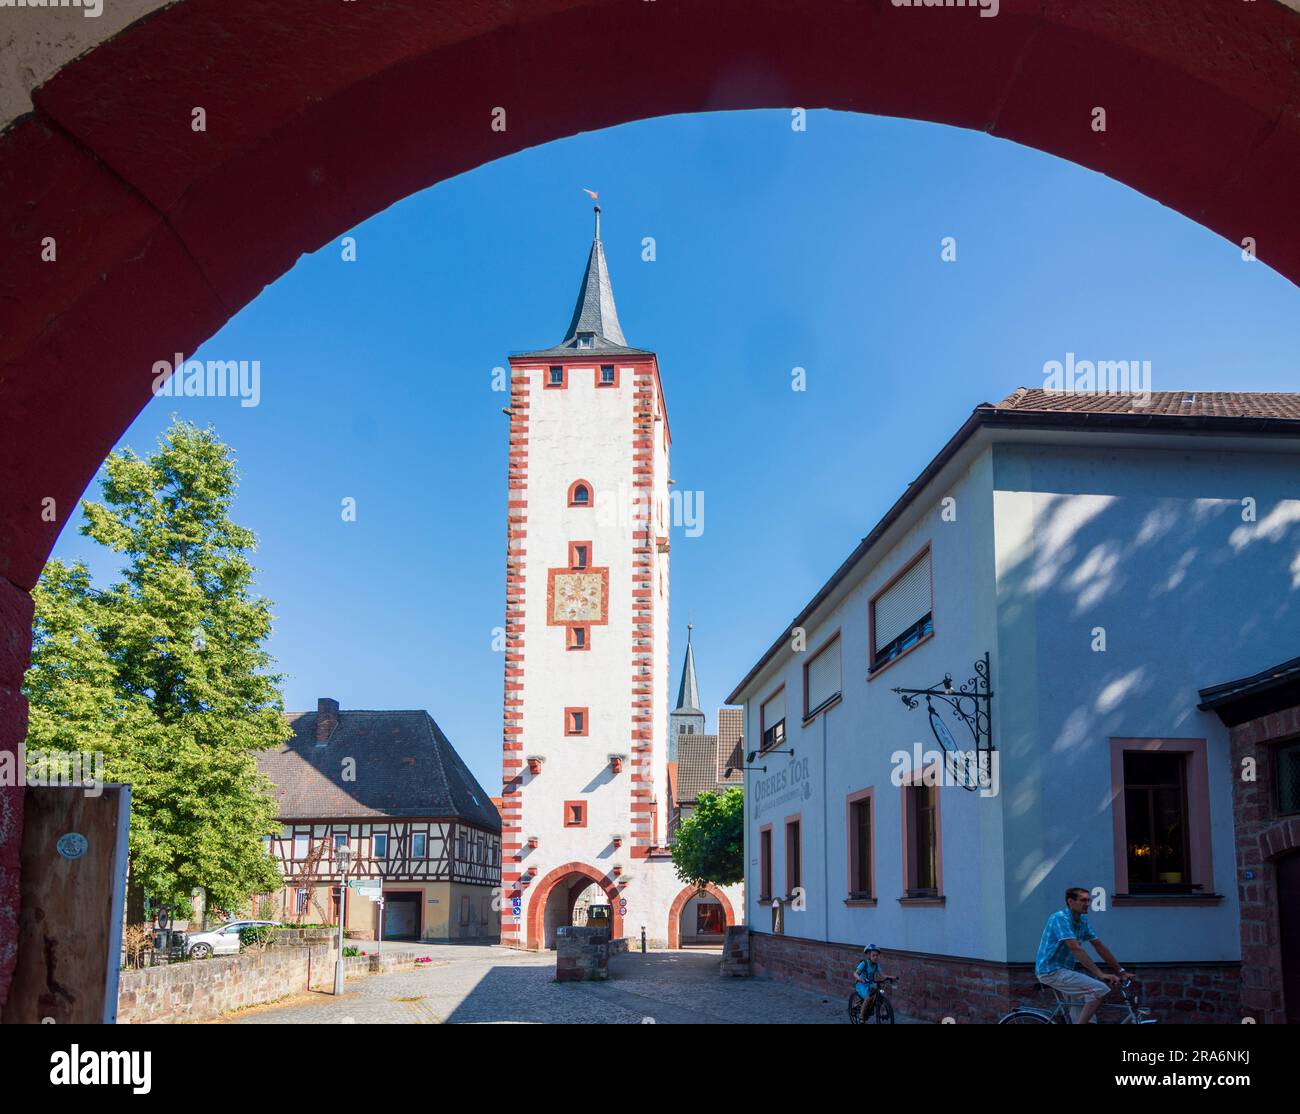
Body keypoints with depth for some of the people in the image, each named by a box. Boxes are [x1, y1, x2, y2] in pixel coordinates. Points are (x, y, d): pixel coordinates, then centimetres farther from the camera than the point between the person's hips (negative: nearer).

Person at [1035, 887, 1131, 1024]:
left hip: (1066, 969, 9)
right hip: (1051, 971, -9)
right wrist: (1100, 974, -31)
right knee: (1100, 989, -19)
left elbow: (1099, 946, 12)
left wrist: (1120, 971, 8)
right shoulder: (1060, 918, -19)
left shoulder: (1082, 920, 8)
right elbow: (1076, 949, -27)